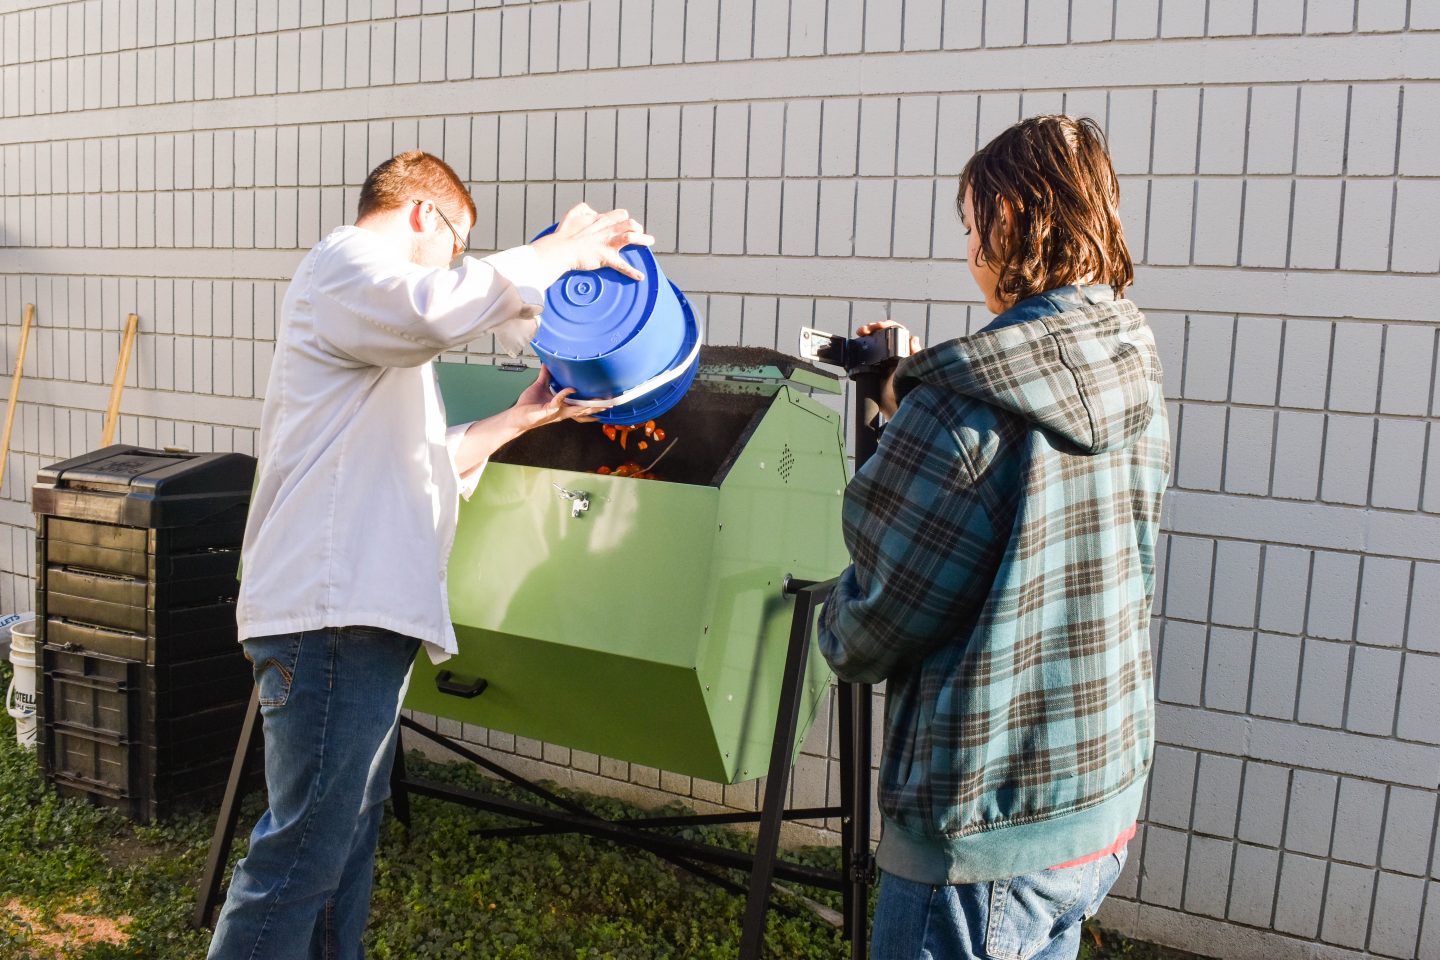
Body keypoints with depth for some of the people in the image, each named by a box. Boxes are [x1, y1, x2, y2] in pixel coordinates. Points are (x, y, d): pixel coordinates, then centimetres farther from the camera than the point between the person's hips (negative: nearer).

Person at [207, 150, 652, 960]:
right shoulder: (344, 261, -3)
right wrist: (560, 251, -14)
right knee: (303, 855, -7)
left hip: (360, 616, 11)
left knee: (350, 838, 16)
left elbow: (417, 464, 28)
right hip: (331, 614, -11)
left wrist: (517, 421, 23)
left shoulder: (375, 313, 29)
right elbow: (441, 310, -27)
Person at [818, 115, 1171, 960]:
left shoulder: (967, 406, -24)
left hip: (985, 831, -8)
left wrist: (836, 630, 7)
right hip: (1106, 801, 8)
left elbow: (874, 627, -16)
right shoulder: (1137, 380, 2)